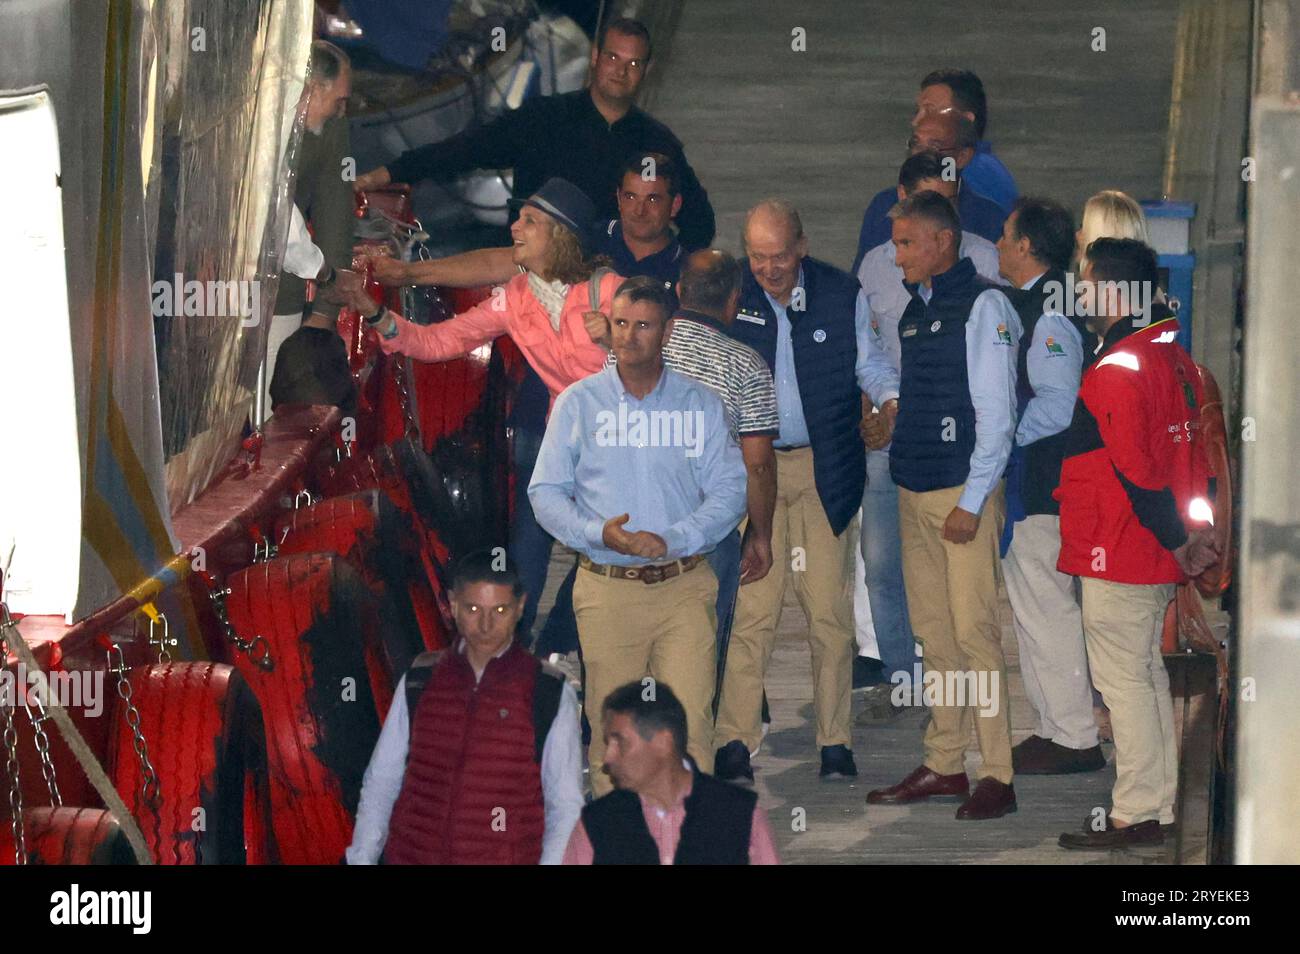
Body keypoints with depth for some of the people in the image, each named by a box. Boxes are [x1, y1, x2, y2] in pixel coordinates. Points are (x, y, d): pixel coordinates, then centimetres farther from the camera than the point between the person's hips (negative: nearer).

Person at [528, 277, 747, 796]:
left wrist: (672, 540, -14)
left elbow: (729, 490, 2)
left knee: (692, 720, -10)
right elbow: (545, 493, 6)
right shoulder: (578, 402, 6)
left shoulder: (702, 403, 7)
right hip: (607, 589, 0)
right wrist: (599, 534, -13)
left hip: (684, 584, 0)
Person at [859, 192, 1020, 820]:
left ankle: (998, 774, -7)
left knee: (974, 632, -9)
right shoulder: (915, 308, 15)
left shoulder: (983, 306, -9)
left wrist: (971, 503, -16)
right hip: (914, 492, 8)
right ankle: (944, 764, 15)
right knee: (934, 633, 9)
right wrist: (888, 396, 15)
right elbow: (872, 360, 37)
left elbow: (996, 414, -13)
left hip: (963, 494, -8)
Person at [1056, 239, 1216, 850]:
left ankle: (1135, 815, -2)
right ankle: (1158, 809, 20)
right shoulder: (1174, 358, 13)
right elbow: (1195, 450, 15)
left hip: (1117, 555, -10)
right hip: (1156, 554, 10)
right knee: (1148, 674, 15)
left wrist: (1174, 538, -12)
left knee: (1122, 679, -4)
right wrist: (1192, 525, 11)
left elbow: (1134, 469, -21)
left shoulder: (1117, 368, -18)